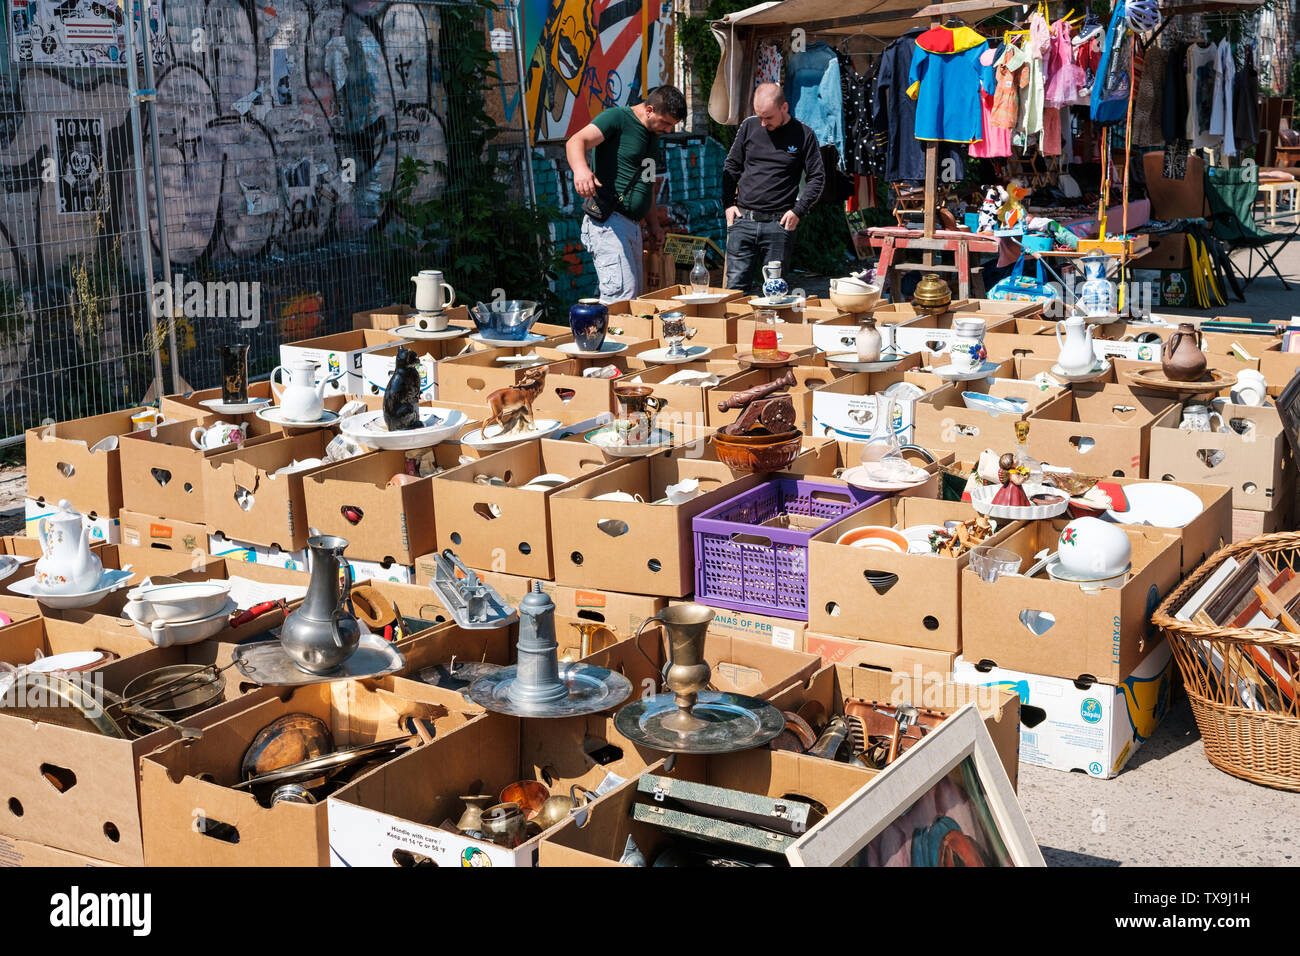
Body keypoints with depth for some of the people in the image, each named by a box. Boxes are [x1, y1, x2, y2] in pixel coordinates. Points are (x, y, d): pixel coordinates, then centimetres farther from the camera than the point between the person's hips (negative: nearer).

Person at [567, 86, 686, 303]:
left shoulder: (653, 135, 20)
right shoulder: (617, 118, -7)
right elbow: (576, 141, -22)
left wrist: (653, 224, 23)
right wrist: (580, 169, -43)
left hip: (633, 226, 9)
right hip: (609, 221, -9)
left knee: (635, 297, 9)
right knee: (622, 295, -20)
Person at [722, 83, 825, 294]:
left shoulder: (804, 135, 1)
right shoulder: (749, 127, 8)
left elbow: (817, 178, 5)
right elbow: (731, 166, 17)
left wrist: (798, 211, -5)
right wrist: (728, 204, 6)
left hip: (779, 223, -2)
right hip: (743, 221, 2)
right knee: (735, 285, -3)